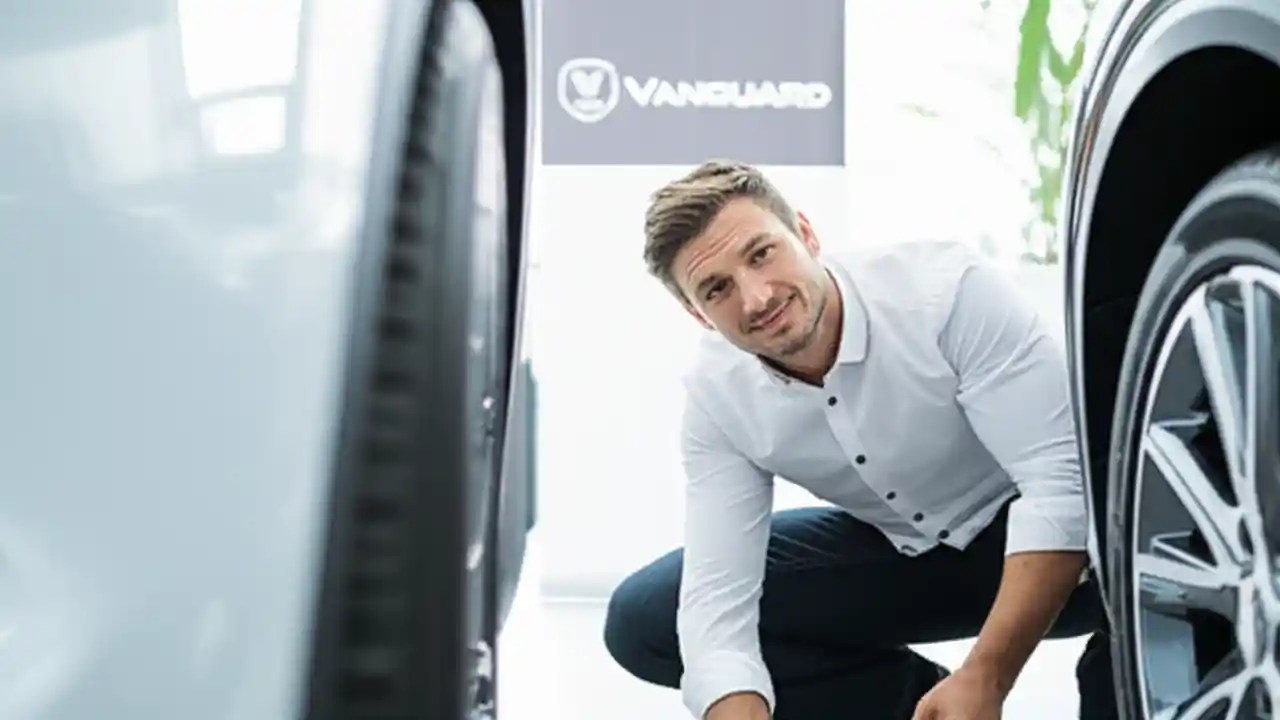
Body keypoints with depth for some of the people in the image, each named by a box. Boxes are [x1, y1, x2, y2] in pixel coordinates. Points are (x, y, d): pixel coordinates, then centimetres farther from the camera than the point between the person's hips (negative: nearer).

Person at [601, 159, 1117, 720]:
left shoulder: (949, 290, -28)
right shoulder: (716, 396, -15)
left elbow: (1060, 480, -32)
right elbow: (716, 601, -18)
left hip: (1043, 541, -5)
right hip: (896, 551, 5)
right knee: (641, 620, -10)